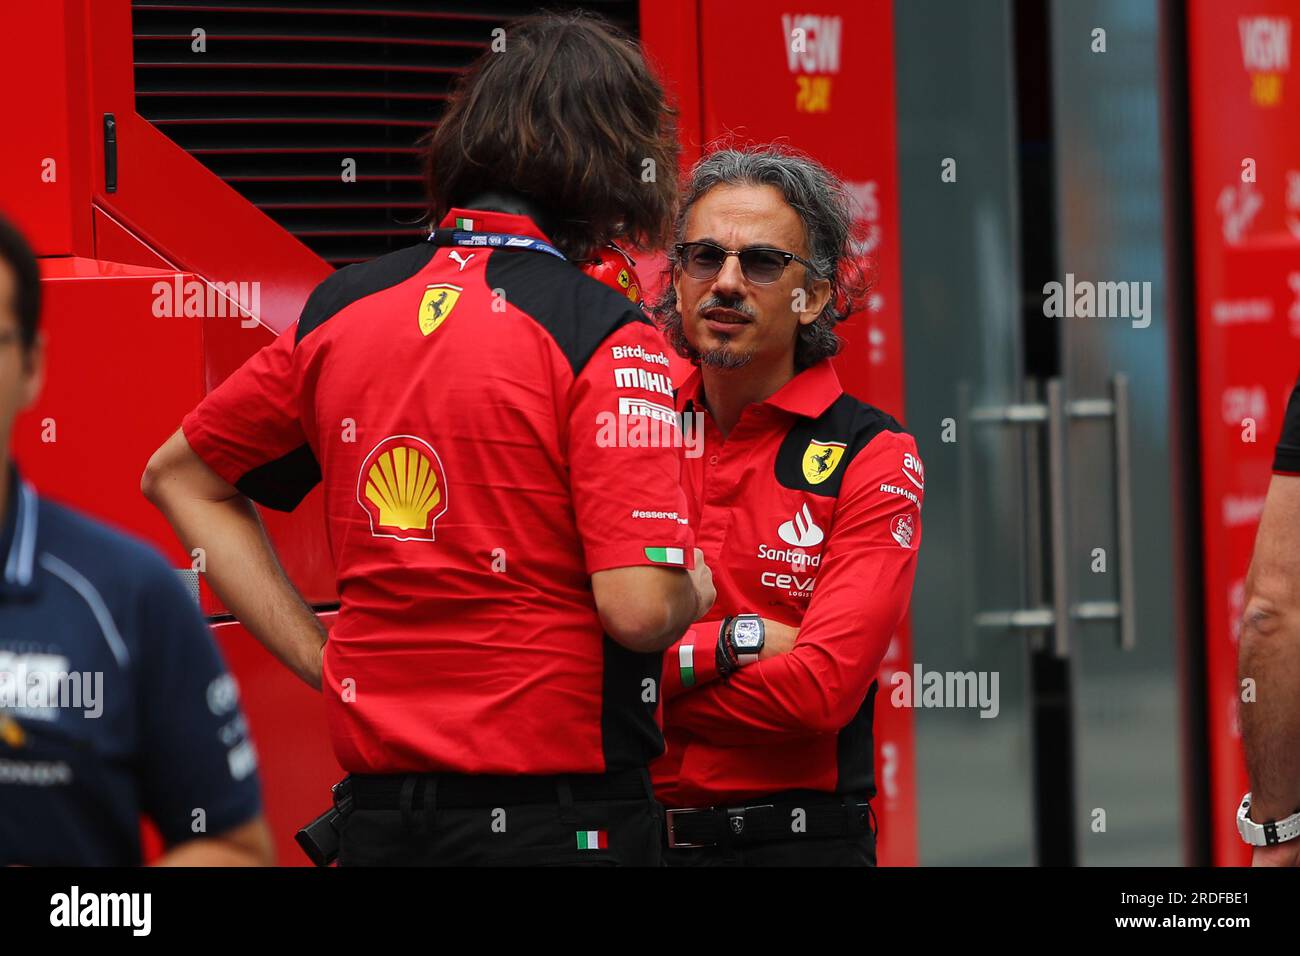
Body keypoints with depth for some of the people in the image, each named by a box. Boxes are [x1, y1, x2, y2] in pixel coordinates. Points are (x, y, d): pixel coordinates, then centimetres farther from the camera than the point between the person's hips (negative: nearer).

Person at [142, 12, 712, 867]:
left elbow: (179, 476, 20)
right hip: (560, 815, -5)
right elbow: (638, 607, -18)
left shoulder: (340, 309, 7)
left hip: (377, 807, 5)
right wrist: (694, 588, 6)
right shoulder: (602, 334, -11)